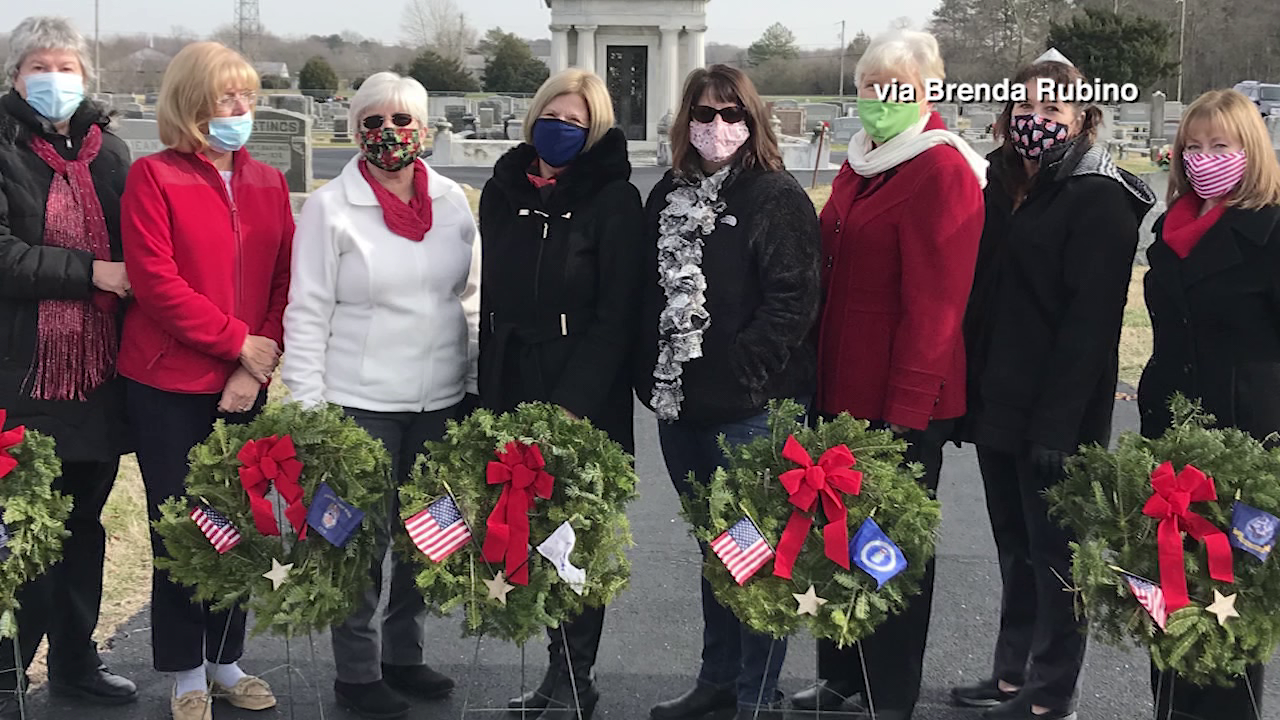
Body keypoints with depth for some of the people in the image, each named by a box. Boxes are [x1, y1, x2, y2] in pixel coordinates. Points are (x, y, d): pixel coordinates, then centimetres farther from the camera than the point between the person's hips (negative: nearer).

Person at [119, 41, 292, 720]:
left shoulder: (267, 182, 8)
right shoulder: (153, 177, -7)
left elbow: (285, 282, 4)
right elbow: (156, 282, -15)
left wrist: (258, 366, -8)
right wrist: (237, 340, -15)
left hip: (244, 384, 4)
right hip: (170, 385, -4)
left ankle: (226, 660, 26)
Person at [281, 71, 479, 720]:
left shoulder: (452, 202, 7)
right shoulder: (330, 208, -4)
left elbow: (472, 299, 15)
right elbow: (306, 315, -5)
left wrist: (477, 379, 11)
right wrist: (309, 409, -9)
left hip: (441, 400, 4)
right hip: (360, 402, -4)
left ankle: (404, 653, 27)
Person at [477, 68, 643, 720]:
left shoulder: (613, 201, -7)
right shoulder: (503, 193, 9)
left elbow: (615, 317, -12)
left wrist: (571, 404, -18)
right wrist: (490, 391, 9)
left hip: (586, 402, -5)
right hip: (513, 391, 5)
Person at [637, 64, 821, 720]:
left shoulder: (778, 198, -9)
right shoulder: (668, 198, 12)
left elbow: (792, 301, -16)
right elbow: (650, 293, 16)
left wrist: (738, 374, -19)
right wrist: (651, 375, 6)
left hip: (751, 408, -7)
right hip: (680, 404, 7)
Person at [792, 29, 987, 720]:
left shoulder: (942, 171, -13)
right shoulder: (860, 165, 14)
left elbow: (933, 302, -18)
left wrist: (907, 407, -20)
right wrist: (815, 376, 15)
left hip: (902, 401, -8)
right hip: (840, 390, 8)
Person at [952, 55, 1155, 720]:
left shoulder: (1098, 198, -11)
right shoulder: (1003, 187, 13)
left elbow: (1089, 318, -17)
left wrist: (1056, 422, -22)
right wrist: (970, 394, 10)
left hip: (1057, 416, -7)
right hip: (998, 406, 7)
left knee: (1053, 552, 2)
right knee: (1014, 546, 15)